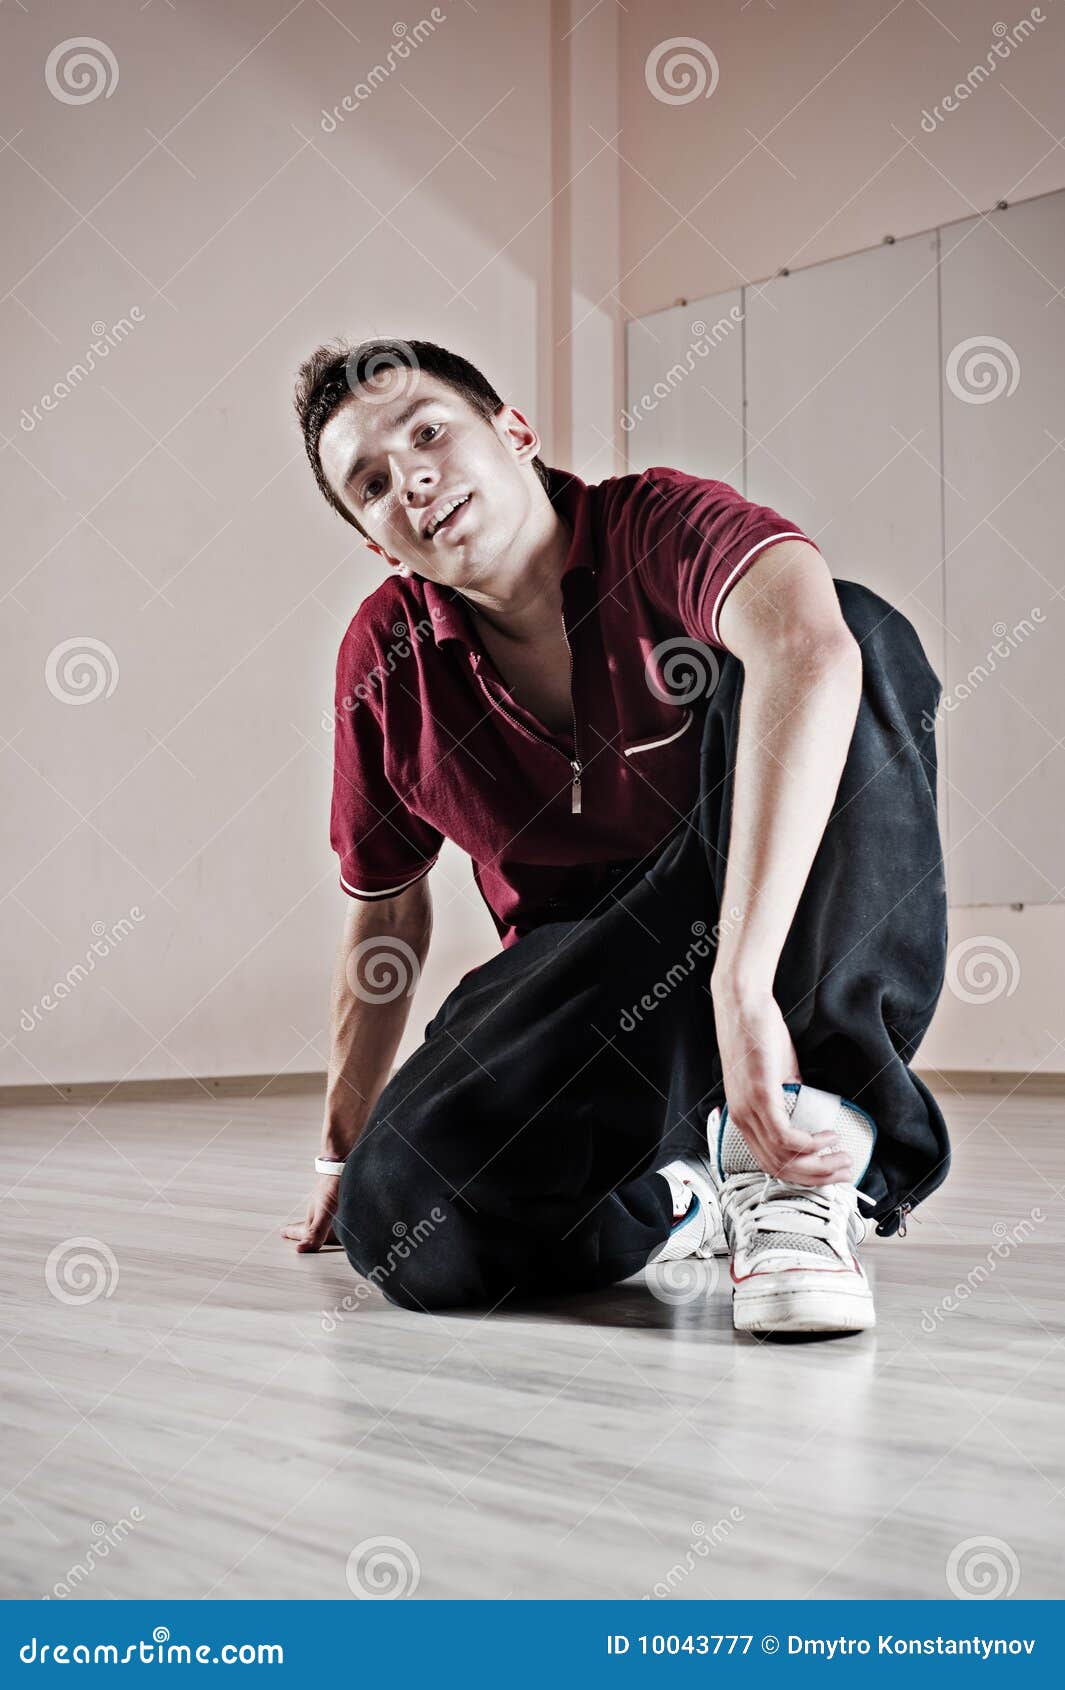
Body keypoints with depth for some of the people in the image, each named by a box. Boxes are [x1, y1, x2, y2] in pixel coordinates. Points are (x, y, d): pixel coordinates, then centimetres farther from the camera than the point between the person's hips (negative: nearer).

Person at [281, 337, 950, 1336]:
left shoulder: (660, 525, -14)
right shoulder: (384, 654, 0)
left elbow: (808, 645, -39)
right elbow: (385, 904, 13)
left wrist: (742, 986, -50)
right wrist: (343, 1148, 21)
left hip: (799, 957, -2)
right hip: (583, 984, 3)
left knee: (861, 627, -29)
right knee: (399, 1217, -29)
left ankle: (801, 1152, -29)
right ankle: (677, 1199, 2)